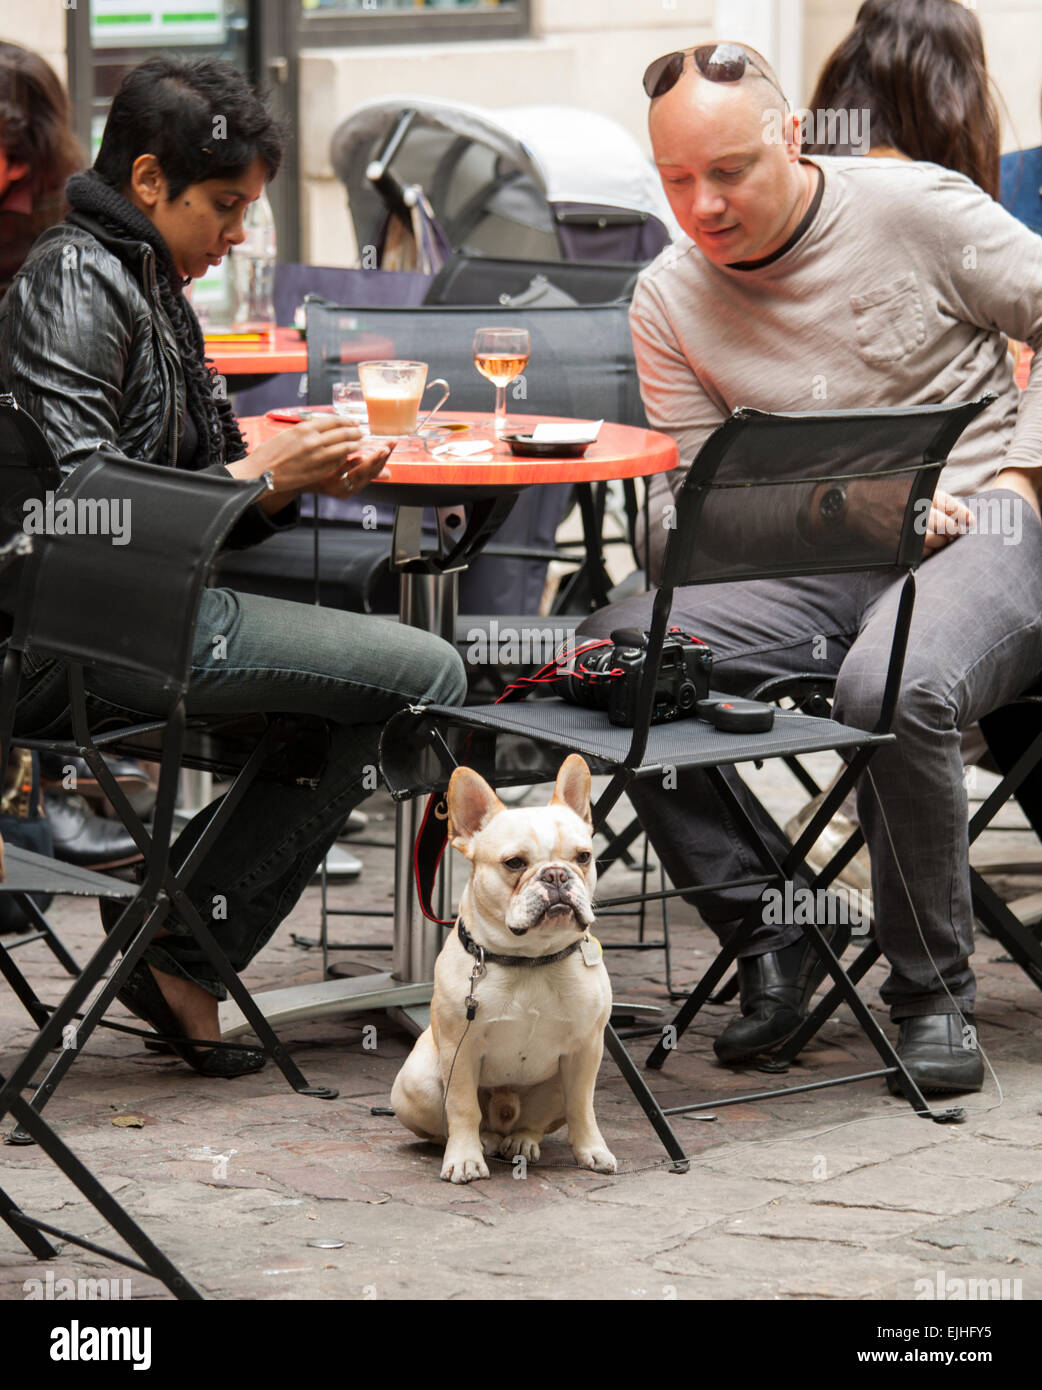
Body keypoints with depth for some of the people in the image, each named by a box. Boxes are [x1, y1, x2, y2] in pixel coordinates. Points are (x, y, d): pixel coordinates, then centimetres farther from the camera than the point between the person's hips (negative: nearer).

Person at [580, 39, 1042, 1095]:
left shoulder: (917, 208, -1)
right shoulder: (667, 302, 8)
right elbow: (684, 502, 6)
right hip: (810, 568, 4)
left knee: (891, 688, -38)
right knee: (614, 648, -22)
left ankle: (932, 987, -14)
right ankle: (771, 932, -6)